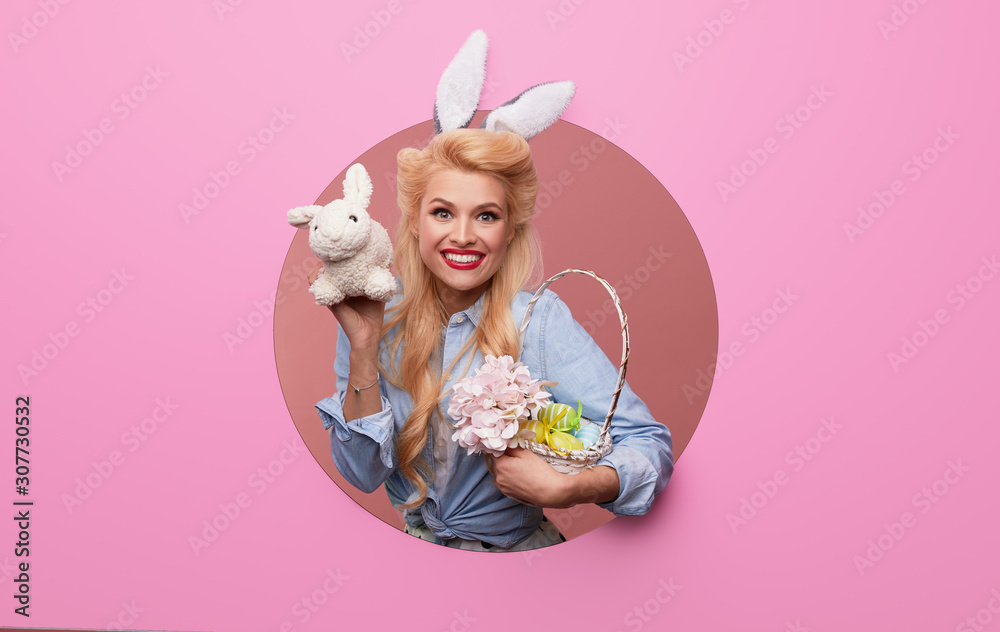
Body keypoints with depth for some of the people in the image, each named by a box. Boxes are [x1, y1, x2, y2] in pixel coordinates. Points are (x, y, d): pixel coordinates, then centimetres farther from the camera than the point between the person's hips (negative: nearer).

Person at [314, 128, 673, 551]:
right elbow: (362, 476, -9)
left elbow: (650, 444, -14)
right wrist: (363, 347, -20)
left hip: (510, 548, -1)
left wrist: (565, 490, -31)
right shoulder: (377, 315, -6)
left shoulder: (539, 318, -14)